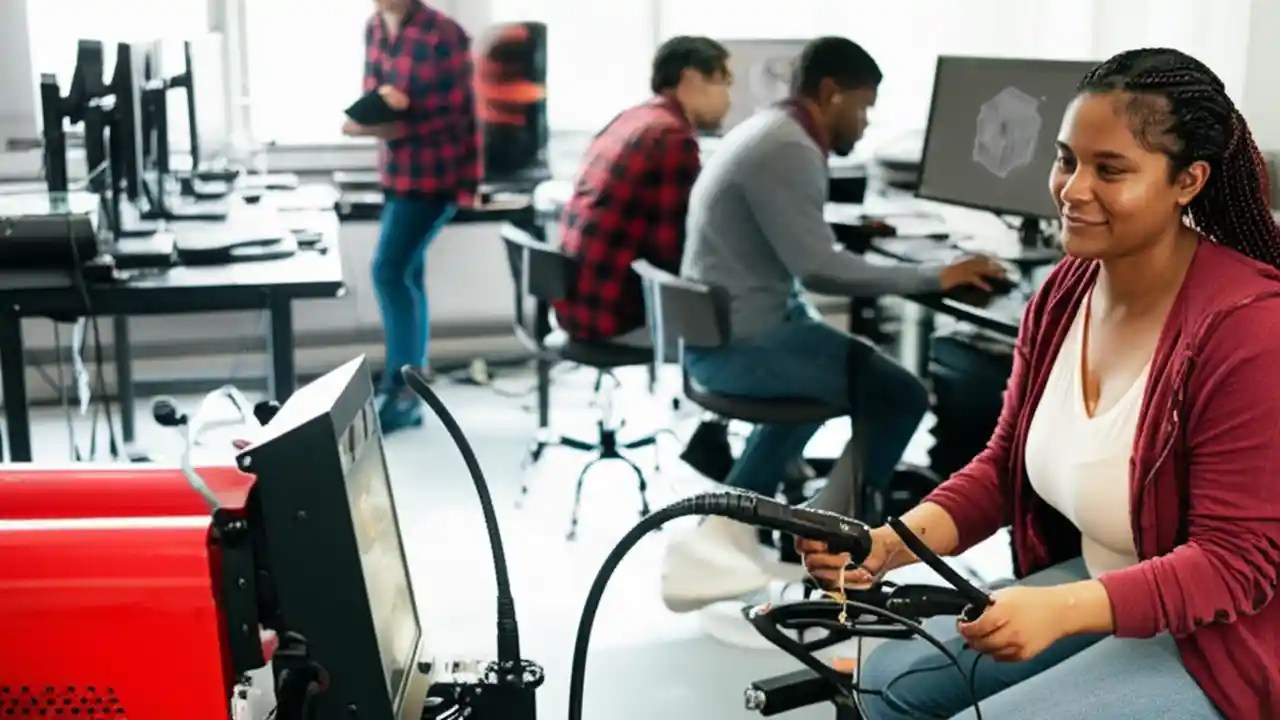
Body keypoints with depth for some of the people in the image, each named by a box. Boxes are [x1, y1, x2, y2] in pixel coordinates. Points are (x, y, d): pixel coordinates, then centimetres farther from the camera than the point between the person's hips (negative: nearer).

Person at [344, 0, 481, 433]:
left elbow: (454, 115, -17)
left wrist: (390, 127, -25)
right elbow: (371, 94, 10)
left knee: (389, 272, -14)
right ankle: (409, 389, 20)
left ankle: (402, 386, -4)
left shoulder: (443, 35, -18)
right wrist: (379, 105, -15)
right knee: (405, 275, 11)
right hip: (398, 173, 8)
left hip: (434, 173, -8)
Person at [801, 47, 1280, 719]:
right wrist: (891, 543, -15)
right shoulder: (1064, 291, -2)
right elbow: (1004, 465, 3)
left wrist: (1060, 610, -36)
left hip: (1212, 639, -7)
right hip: (1092, 584, 7)